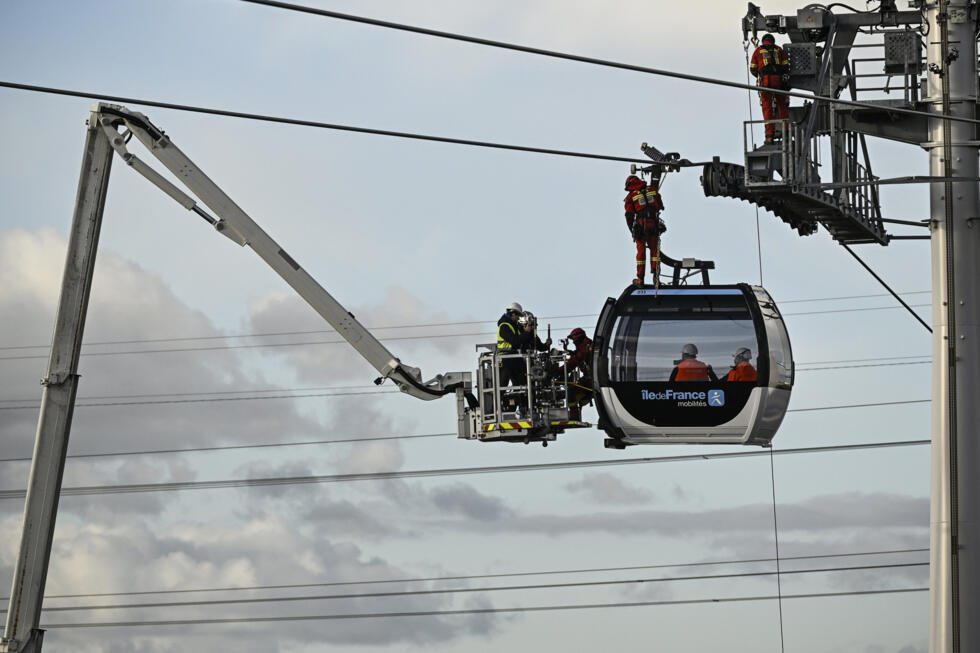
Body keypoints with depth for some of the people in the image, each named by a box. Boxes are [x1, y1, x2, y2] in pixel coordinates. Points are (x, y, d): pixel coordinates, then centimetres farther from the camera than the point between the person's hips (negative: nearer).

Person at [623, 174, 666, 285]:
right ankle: (655, 275, 6)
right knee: (654, 250, 11)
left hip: (641, 225, -2)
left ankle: (640, 278, 8)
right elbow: (660, 206, 19)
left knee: (641, 251, 6)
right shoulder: (652, 190, 9)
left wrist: (632, 231, 9)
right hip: (655, 225, 2)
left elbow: (629, 216, 1)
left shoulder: (631, 196, 1)